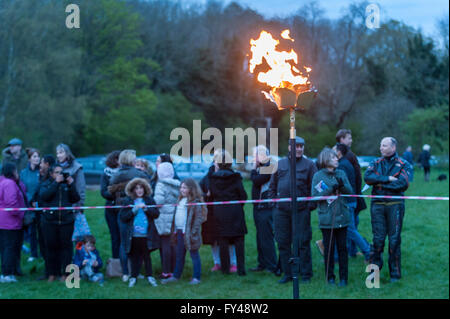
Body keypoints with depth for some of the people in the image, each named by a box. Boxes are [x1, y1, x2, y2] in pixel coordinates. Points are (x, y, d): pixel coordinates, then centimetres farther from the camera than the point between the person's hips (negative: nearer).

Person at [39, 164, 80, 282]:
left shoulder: (67, 183, 9)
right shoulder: (46, 184, 7)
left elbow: (76, 199, 1)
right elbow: (44, 195, -14)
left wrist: (71, 185, -11)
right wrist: (56, 182, -16)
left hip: (66, 220, 1)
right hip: (50, 221, 0)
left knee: (66, 246, 0)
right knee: (51, 247, 3)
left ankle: (64, 273, 8)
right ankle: (52, 273, 13)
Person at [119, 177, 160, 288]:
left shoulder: (149, 200, 6)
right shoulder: (128, 201, 3)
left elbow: (156, 214, 0)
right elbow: (122, 217, -3)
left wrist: (146, 208, -13)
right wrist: (134, 210, -13)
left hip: (147, 234, 0)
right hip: (133, 235, 0)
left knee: (146, 255, 6)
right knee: (135, 256, 5)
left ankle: (150, 276, 15)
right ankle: (133, 277, 15)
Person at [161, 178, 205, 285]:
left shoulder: (195, 201, -11)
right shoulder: (180, 200, 15)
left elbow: (198, 218, -15)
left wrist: (193, 233, -19)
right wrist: (174, 230, 13)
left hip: (189, 232, -8)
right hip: (179, 231, 8)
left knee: (194, 255, 1)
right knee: (179, 255, 15)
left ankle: (196, 277, 7)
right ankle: (176, 276, 24)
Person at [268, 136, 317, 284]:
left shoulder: (309, 165, 3)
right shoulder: (280, 164, 12)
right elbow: (272, 185, 17)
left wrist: (311, 204, -7)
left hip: (301, 210, -3)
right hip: (281, 211, 3)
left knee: (303, 243, -2)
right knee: (283, 243, 6)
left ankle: (306, 274, 7)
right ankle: (287, 273, 16)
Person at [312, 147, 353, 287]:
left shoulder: (341, 173, 8)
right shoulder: (318, 176, -2)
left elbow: (350, 191, 4)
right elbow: (315, 196, -10)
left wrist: (342, 185, -16)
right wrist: (331, 189, -18)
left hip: (342, 217, 3)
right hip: (326, 218, -3)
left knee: (342, 247, 5)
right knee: (329, 248, 2)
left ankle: (343, 277, 13)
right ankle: (330, 277, 14)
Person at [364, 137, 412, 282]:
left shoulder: (403, 164, 3)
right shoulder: (376, 163, 11)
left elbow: (403, 184, -12)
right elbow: (367, 177, -8)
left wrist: (380, 183, -8)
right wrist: (388, 179, -14)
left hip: (395, 205, -2)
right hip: (377, 204, 2)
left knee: (394, 239, 1)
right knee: (378, 238, 2)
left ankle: (395, 273, 10)